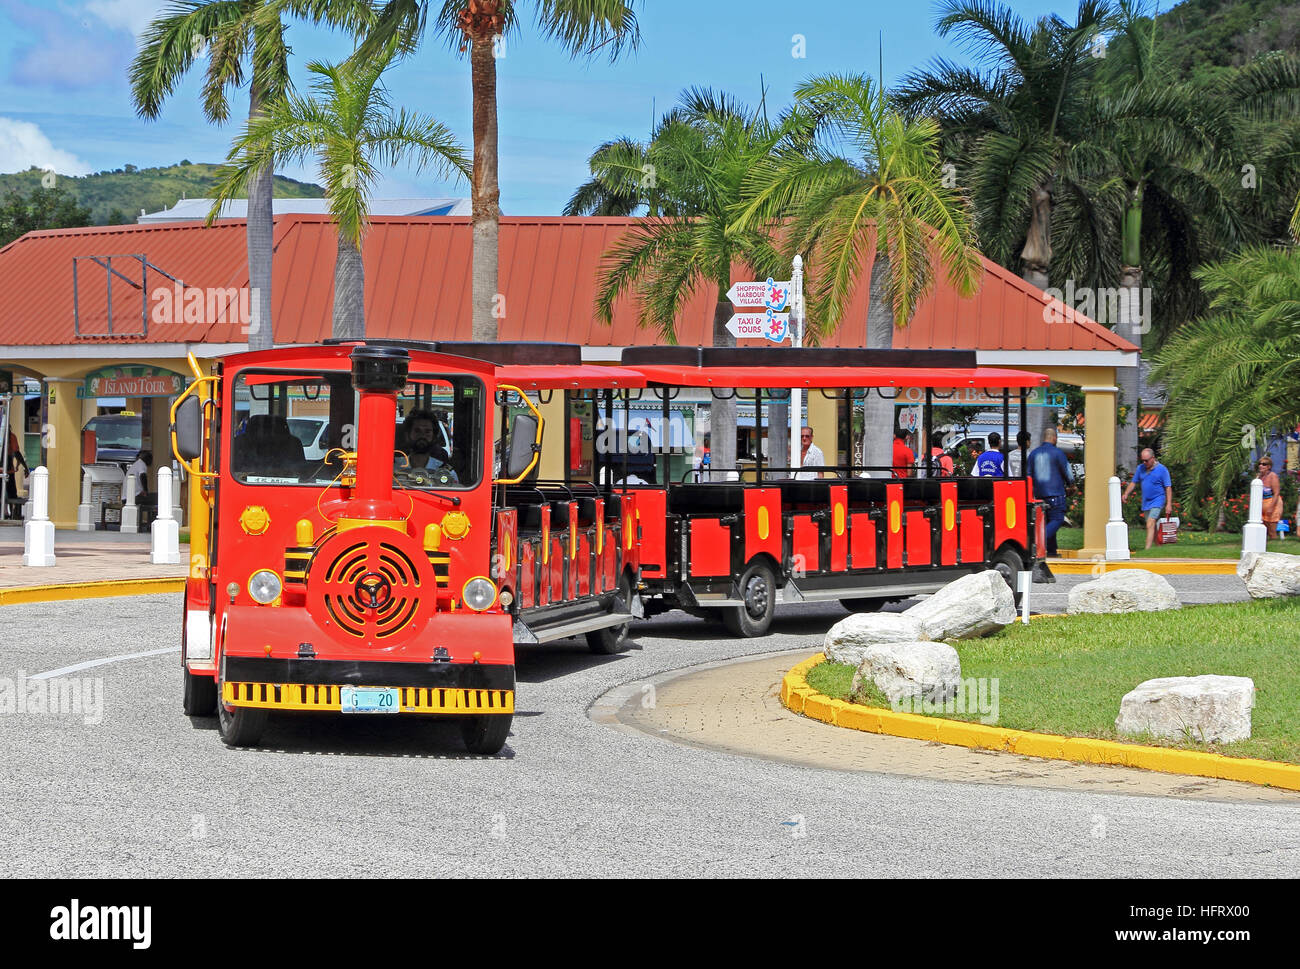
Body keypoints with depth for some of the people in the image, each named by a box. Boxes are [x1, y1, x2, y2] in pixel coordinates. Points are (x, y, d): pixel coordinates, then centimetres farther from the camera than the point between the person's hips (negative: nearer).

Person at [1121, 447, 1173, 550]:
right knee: (1152, 527, 12)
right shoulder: (1140, 468, 8)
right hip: (1146, 503, 6)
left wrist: (1169, 504, -14)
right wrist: (1126, 494, 1)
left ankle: (1147, 549, -24)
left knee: (1150, 525, -18)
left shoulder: (1162, 469, -8)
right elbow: (1134, 483, 16)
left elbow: (1168, 488, -8)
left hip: (1157, 502, -6)